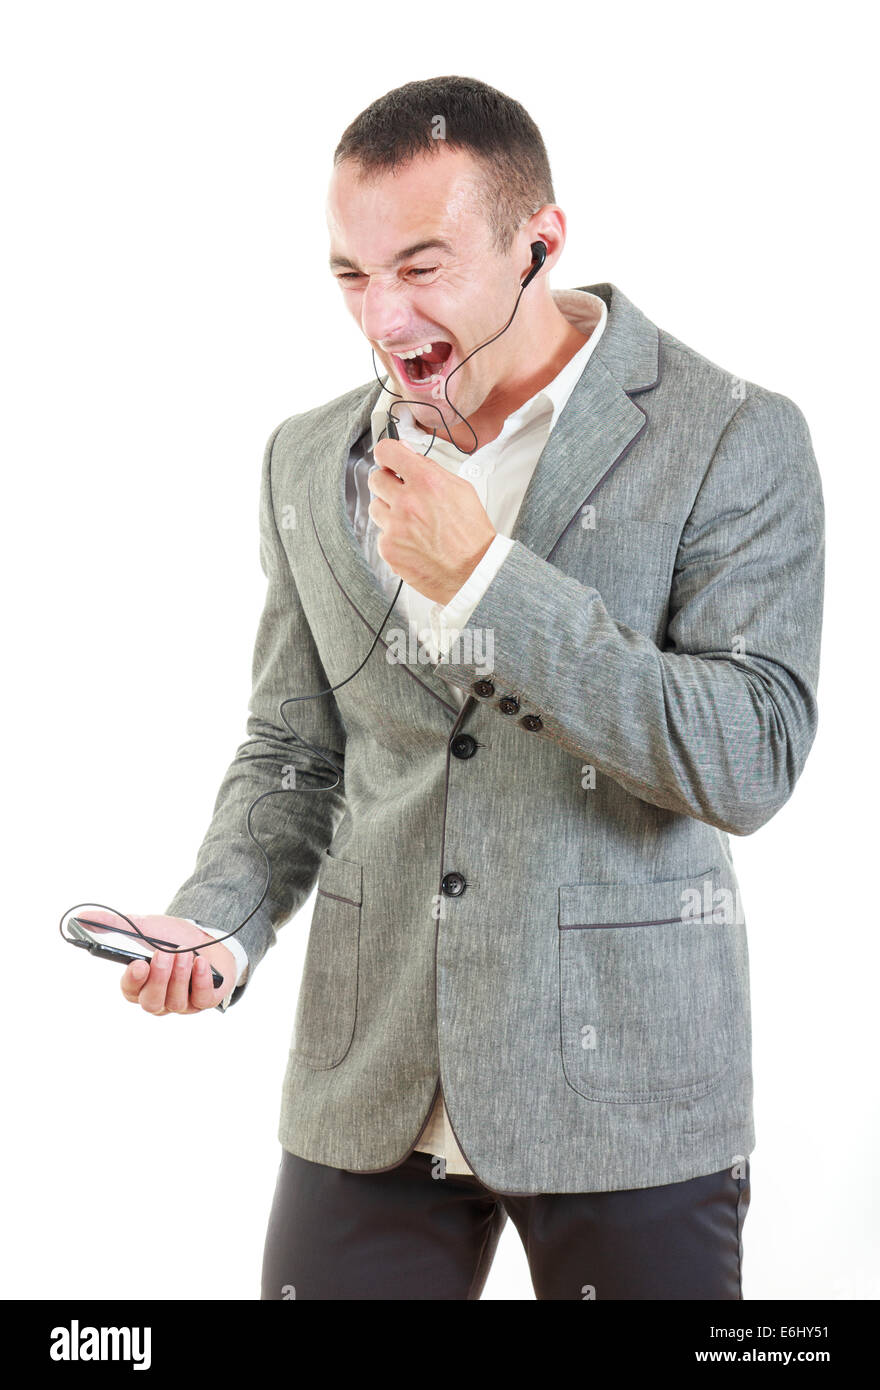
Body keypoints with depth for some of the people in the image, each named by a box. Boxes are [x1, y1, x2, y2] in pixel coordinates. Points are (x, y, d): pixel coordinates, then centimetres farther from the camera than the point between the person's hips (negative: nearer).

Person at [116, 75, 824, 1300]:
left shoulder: (734, 442, -8)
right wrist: (217, 925, -6)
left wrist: (484, 580, -21)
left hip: (625, 1099, -3)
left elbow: (752, 760, -17)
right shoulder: (309, 462, 6)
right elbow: (294, 751, 13)